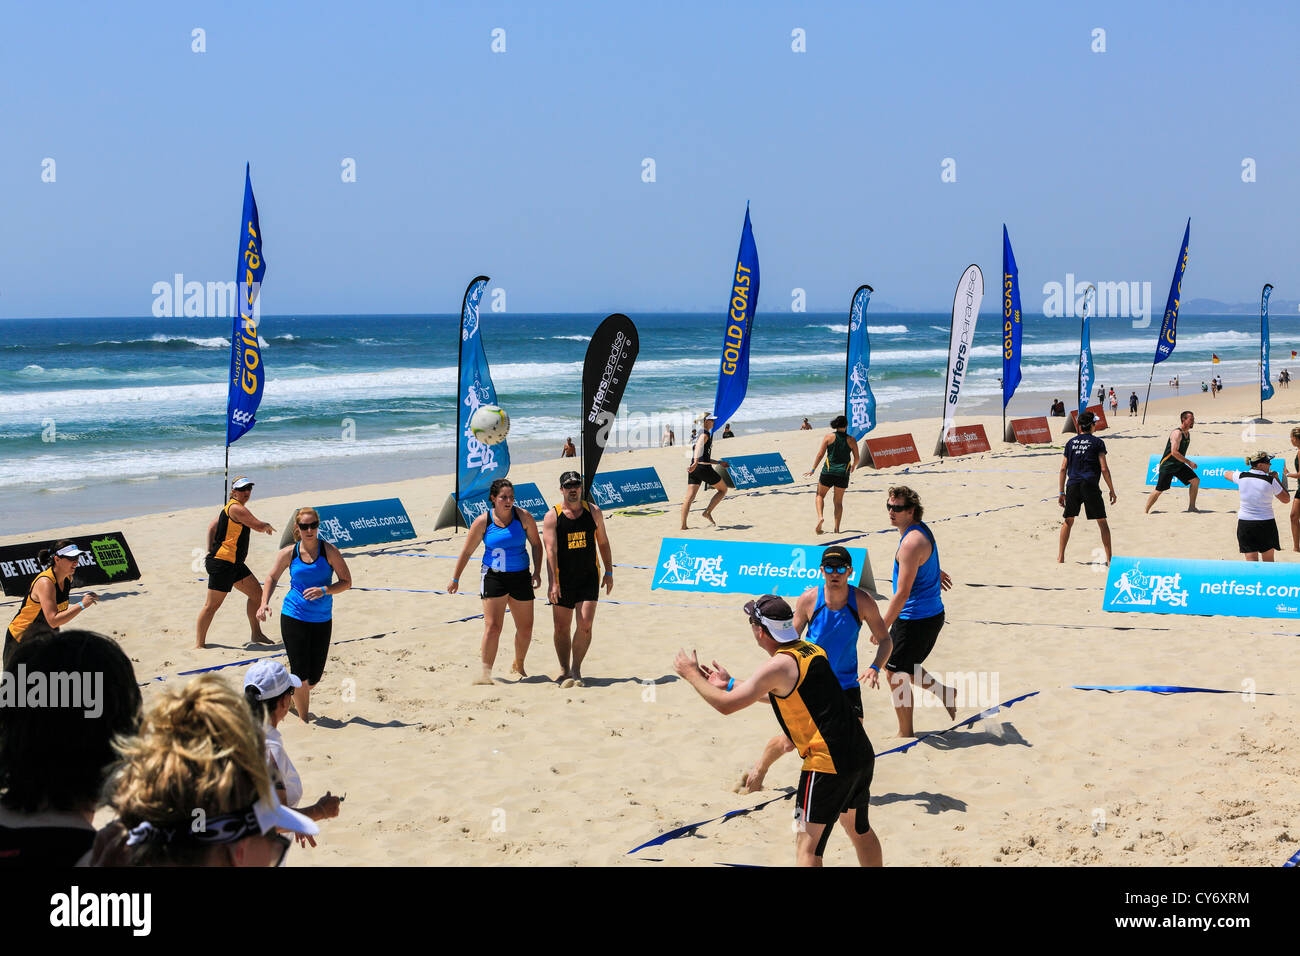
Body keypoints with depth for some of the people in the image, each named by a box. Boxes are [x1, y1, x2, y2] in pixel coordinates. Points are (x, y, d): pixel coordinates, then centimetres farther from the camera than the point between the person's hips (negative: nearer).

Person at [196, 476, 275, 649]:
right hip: (222, 562, -11)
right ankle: (199, 644, 1)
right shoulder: (236, 508, -15)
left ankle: (256, 634, 25)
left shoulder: (231, 507, 17)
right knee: (212, 605, -5)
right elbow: (258, 526, -16)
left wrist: (211, 550, 15)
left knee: (257, 593, 15)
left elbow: (212, 526, 21)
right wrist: (268, 526, 7)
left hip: (235, 563, 11)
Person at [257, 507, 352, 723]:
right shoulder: (289, 553, -2)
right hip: (293, 617, -1)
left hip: (322, 620, 1)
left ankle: (295, 697, 39)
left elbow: (346, 581, -4)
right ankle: (304, 718, 10)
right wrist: (264, 603, -3)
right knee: (300, 674, -7)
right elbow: (272, 578, 12)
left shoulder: (329, 551, -6)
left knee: (314, 677, 6)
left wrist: (324, 590, -20)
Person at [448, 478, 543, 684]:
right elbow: (467, 552, 3)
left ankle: (518, 666, 33)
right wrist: (455, 579, 7)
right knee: (492, 627, -14)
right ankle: (486, 671, -8)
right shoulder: (483, 521, -6)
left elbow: (536, 544, 7)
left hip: (520, 577, 2)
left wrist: (537, 572, -3)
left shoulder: (523, 517, -3)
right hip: (493, 576, -2)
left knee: (525, 629, 10)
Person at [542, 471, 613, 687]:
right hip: (563, 578, -1)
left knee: (585, 625, -10)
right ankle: (564, 671, 20)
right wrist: (552, 583, -19)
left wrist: (609, 572, 10)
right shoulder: (552, 516, -4)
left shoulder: (593, 511, 4)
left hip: (589, 577, 1)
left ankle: (576, 669, 1)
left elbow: (603, 543, 13)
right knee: (562, 627, 5)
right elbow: (551, 551, -11)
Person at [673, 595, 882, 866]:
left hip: (827, 764, -8)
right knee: (860, 831, 24)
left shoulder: (779, 666, -14)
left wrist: (692, 675, 5)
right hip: (862, 755, 8)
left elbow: (726, 705, -10)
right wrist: (731, 683, 30)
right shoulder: (813, 651, 11)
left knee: (807, 844, -2)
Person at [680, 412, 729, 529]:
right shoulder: (705, 433, -5)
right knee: (723, 489, 9)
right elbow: (699, 446, -26)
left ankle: (683, 525, -7)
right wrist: (696, 462, -40)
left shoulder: (697, 434, 23)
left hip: (694, 469, 8)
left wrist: (719, 463, 36)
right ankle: (708, 512, -2)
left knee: (689, 497, 0)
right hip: (703, 467, -8)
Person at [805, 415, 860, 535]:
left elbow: (820, 454, -3)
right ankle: (837, 528, 8)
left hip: (828, 471, -1)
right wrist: (853, 467, 27)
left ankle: (820, 517, -9)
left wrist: (812, 469, 4)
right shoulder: (851, 440, 2)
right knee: (838, 501, 13)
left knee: (820, 495, 16)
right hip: (843, 473, 1)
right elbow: (856, 458, 5)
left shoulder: (829, 437, -1)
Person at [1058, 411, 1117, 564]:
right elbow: (1104, 469, -4)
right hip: (1091, 486, -3)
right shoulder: (1097, 442, 2)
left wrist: (1061, 492, 15)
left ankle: (1060, 557, 14)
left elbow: (1063, 468, 10)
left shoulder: (1071, 442, 12)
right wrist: (1112, 490, 3)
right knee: (1102, 522, 4)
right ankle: (1109, 558, 1)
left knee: (1068, 521, 15)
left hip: (1072, 486, 3)